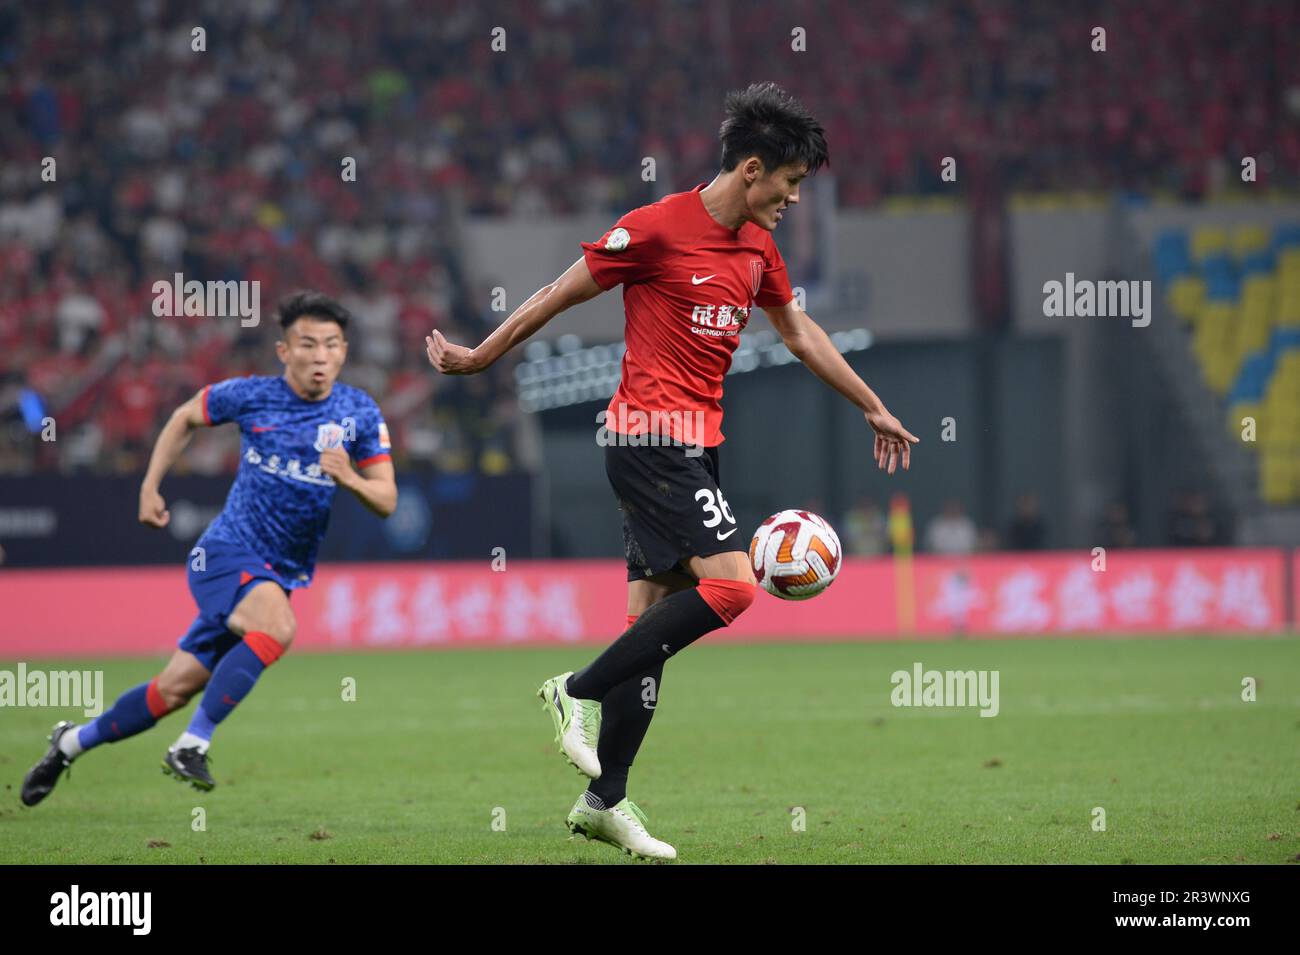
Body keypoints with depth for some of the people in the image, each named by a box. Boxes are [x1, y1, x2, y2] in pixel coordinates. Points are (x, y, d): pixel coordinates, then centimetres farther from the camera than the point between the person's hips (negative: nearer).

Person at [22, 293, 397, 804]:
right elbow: (185, 417, 13)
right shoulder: (250, 396, -7)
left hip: (280, 572, 4)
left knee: (175, 688, 5)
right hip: (226, 551, -4)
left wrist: (348, 478, -22)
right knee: (277, 628, -35)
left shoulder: (360, 413, -2)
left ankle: (73, 742, 27)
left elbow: (385, 501, -1)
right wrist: (150, 486, 6)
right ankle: (191, 745, -25)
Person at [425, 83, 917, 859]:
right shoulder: (659, 229, -11)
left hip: (694, 447, 8)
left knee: (656, 617, 6)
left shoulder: (756, 248, 13)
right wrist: (479, 358, 7)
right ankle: (580, 691, -11)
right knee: (730, 583, -20)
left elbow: (801, 333, 28)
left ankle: (606, 801, 9)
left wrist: (874, 409, 33)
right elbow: (561, 294, -2)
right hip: (652, 437, -8)